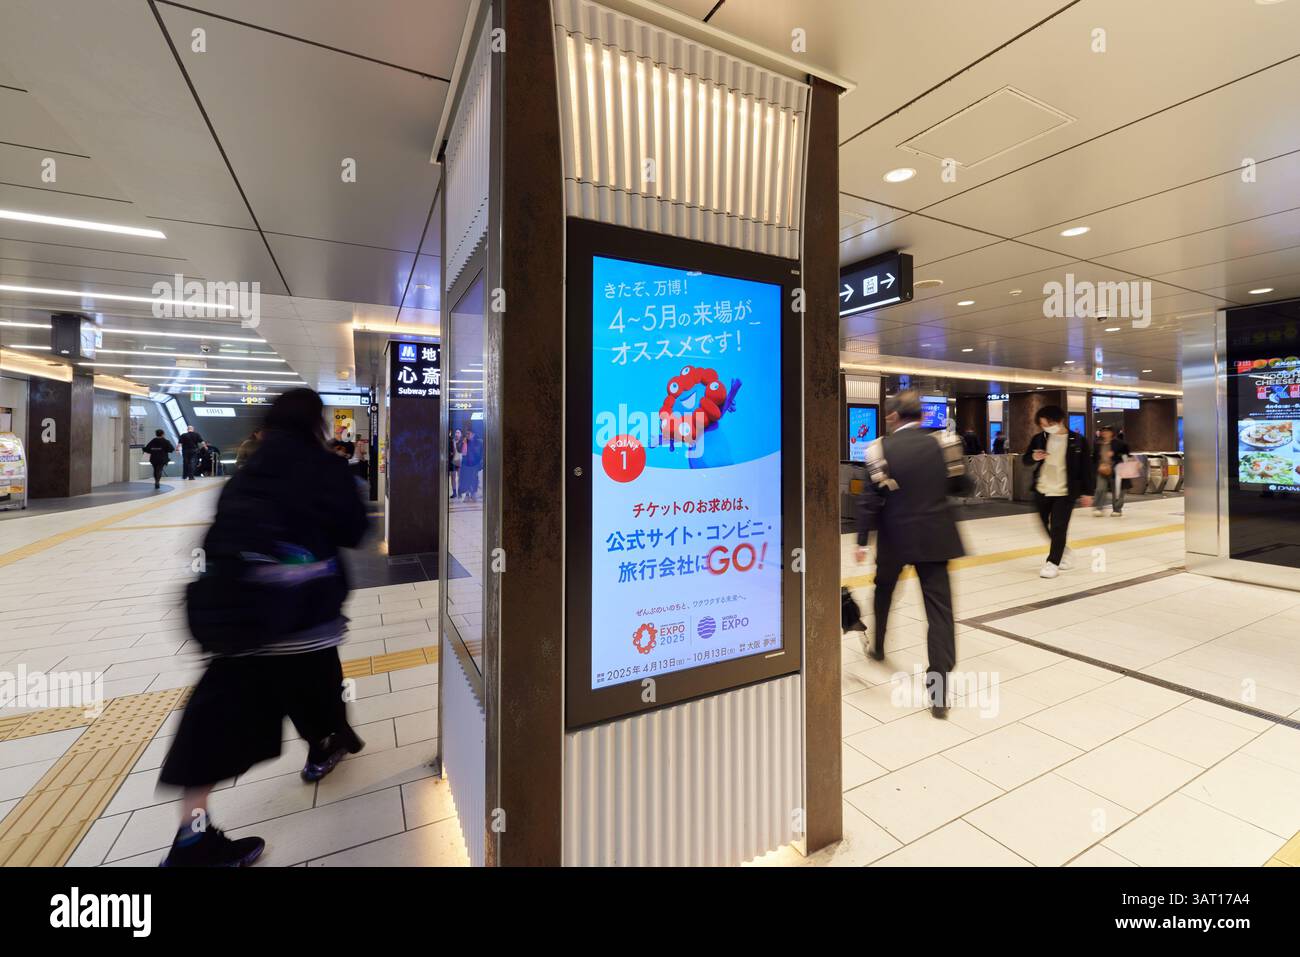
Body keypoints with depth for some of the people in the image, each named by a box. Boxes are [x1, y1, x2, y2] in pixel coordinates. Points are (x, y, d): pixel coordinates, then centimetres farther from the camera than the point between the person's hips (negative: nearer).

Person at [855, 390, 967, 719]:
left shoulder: (882, 448, -9)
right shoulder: (941, 442, -1)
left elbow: (870, 499, -12)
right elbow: (958, 485, 8)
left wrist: (862, 541, -6)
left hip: (895, 537, -1)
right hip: (934, 537, 2)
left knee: (883, 591, 24)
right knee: (939, 607, 2)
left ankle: (878, 647, 46)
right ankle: (938, 692, -2)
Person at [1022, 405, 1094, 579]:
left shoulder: (1077, 441, -7)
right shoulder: (1039, 439, 1)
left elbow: (1086, 468, -2)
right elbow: (1025, 460, 7)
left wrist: (1087, 492, -1)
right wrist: (1033, 457, -17)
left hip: (1065, 492, -4)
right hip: (1042, 490, 4)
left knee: (1058, 528, -5)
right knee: (1047, 527, 15)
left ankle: (1052, 562, 3)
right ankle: (1064, 552, 37)